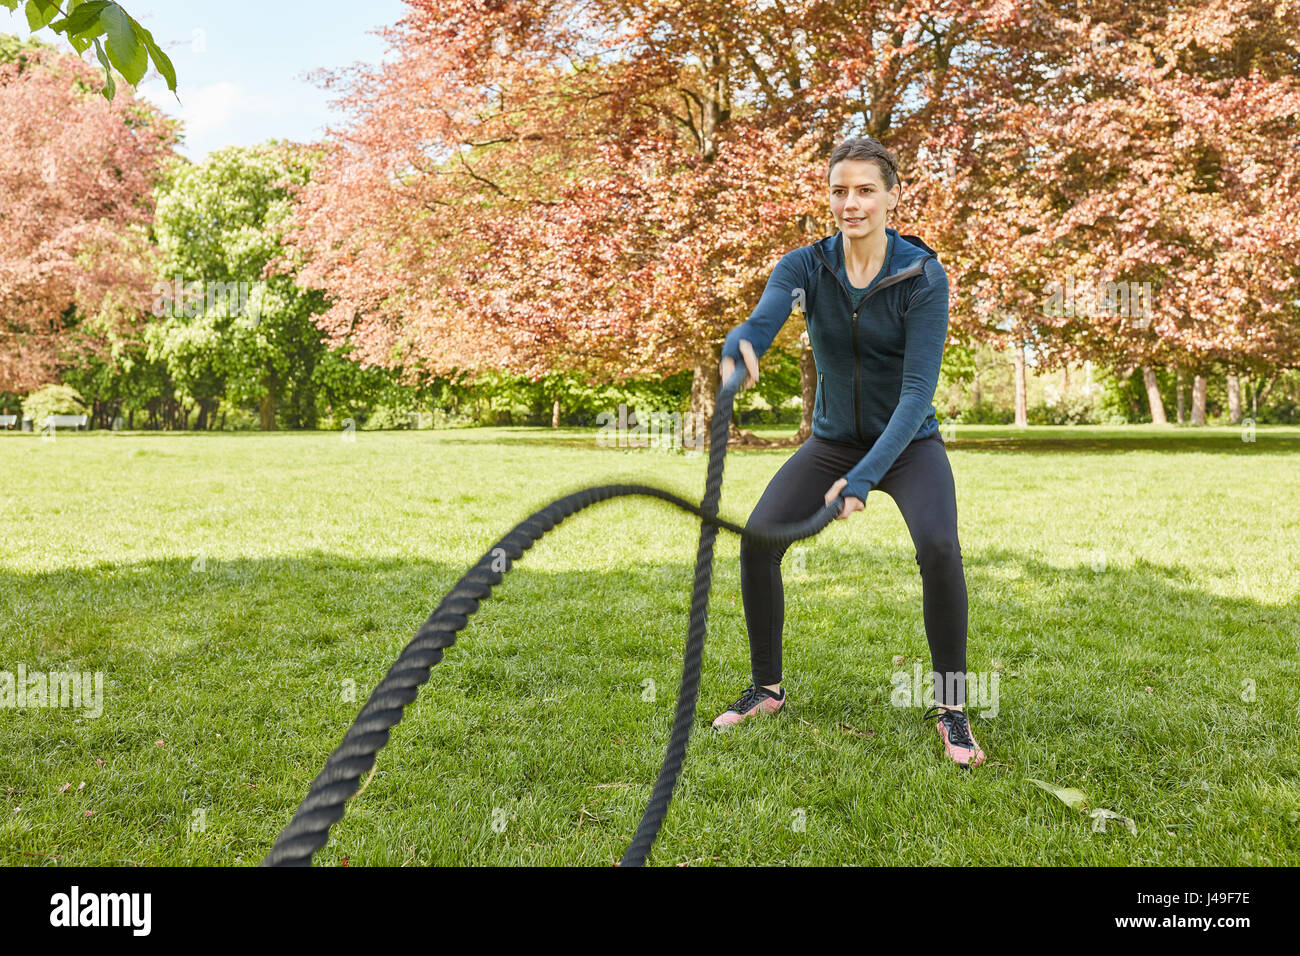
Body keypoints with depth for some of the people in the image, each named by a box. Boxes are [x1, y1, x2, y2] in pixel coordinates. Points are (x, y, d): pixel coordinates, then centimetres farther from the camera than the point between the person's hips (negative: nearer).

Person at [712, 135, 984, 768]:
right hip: (833, 438, 3)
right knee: (757, 540, -14)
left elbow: (917, 390, -26)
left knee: (939, 547, -28)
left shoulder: (923, 276, -19)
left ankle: (951, 709, -8)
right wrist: (738, 349, -57)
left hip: (908, 442, -3)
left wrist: (863, 477, -37)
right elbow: (763, 319, -31)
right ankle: (767, 690, 8)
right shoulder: (806, 266, -11)